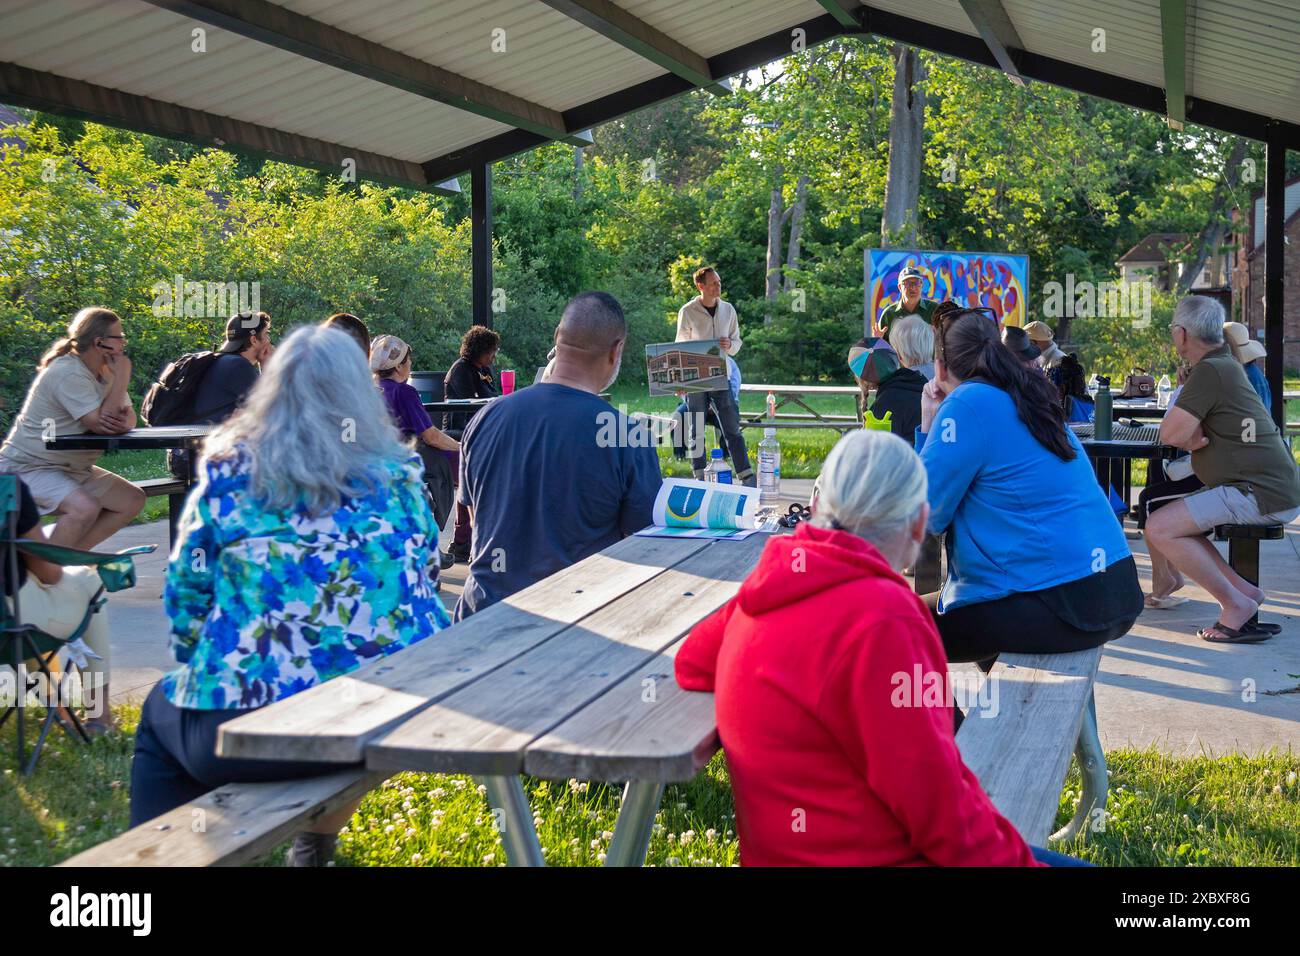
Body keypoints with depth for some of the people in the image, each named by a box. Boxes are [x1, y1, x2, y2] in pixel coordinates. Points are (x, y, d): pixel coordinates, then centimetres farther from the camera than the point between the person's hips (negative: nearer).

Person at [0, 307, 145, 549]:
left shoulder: (105, 372, 6)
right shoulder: (68, 374, -23)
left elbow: (130, 417, 2)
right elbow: (99, 424, -28)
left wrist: (124, 421, -24)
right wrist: (122, 376, -23)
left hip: (72, 468, 10)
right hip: (27, 468, -10)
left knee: (133, 500, 1)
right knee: (86, 508, -33)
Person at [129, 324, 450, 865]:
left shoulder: (229, 468, 1)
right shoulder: (399, 472, 7)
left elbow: (185, 590, 5)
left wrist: (202, 668, 23)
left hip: (250, 724, -2)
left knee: (162, 714, 32)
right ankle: (317, 846, 47)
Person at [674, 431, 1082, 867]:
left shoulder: (777, 582, 1)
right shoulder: (878, 618, -25)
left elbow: (693, 662, 17)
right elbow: (939, 802, -22)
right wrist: (1016, 859, -8)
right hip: (874, 856, -9)